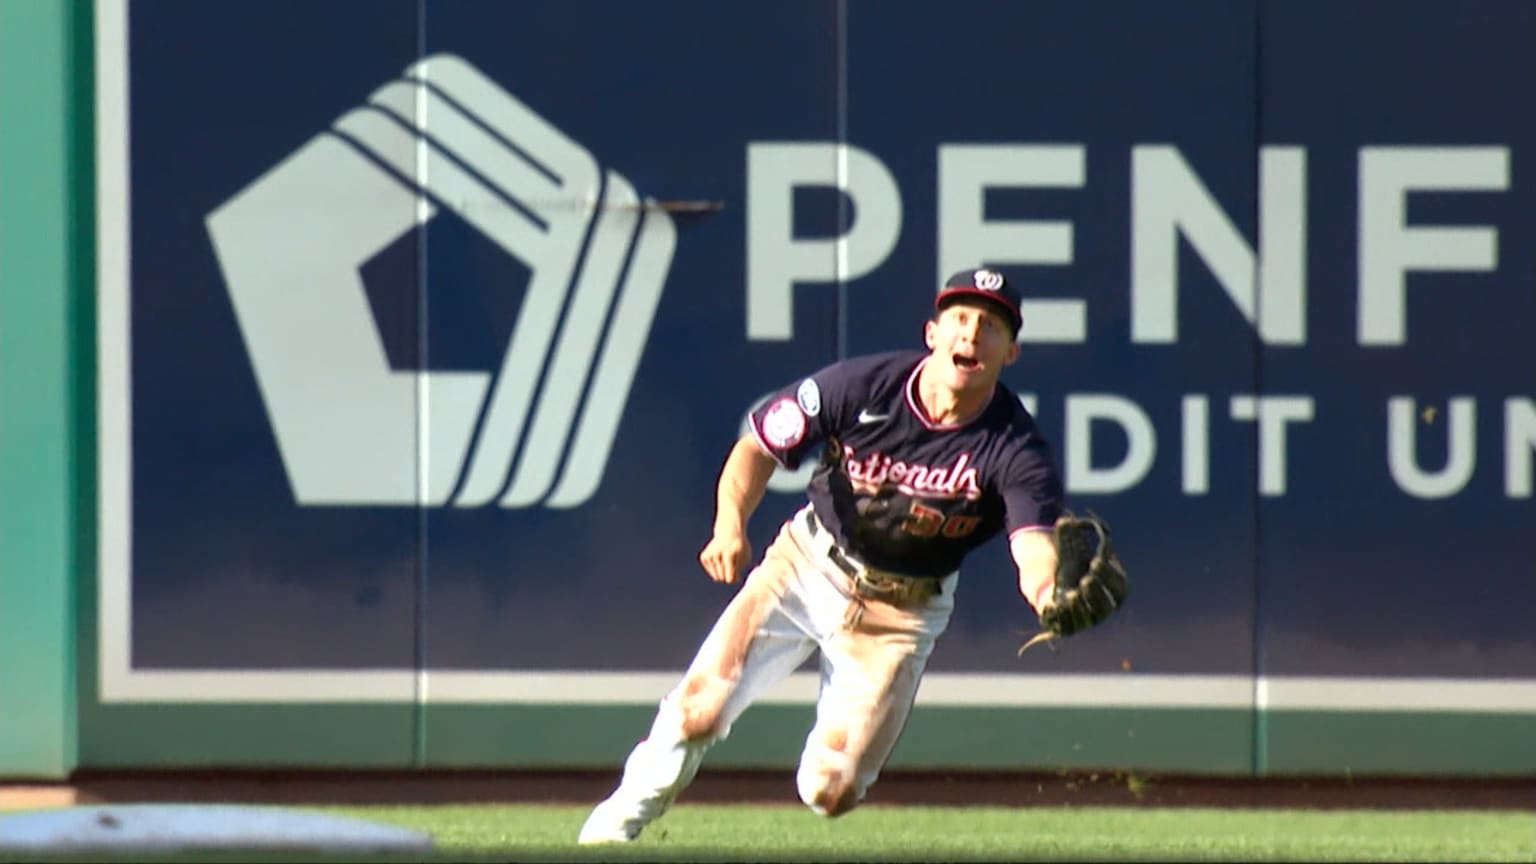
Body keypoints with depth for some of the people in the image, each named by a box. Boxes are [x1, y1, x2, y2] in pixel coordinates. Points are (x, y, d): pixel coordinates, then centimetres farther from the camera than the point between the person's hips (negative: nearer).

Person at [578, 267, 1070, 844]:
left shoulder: (1015, 449, -23)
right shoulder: (863, 387, -18)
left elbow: (1035, 546, -37)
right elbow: (758, 446, -6)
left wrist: (1050, 593, -62)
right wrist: (730, 525, -25)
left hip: (899, 615, -1)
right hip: (808, 566, 1)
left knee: (830, 795, -6)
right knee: (698, 709, -13)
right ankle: (625, 815, 16)